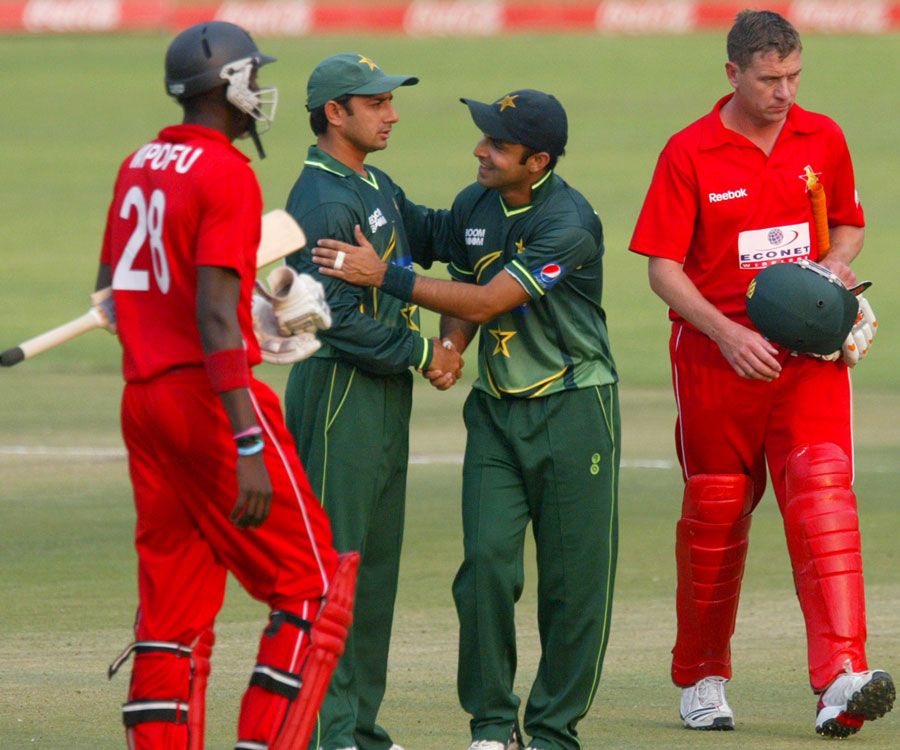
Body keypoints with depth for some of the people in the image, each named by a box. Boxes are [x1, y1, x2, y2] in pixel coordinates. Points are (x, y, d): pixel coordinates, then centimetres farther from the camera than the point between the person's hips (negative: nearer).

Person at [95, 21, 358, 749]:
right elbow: (214, 318, -20)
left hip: (142, 399, 8)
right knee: (314, 585, -1)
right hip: (209, 396, -8)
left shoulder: (137, 167, 12)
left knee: (171, 603, 10)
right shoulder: (227, 174, -12)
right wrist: (249, 446, -23)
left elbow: (109, 296, 18)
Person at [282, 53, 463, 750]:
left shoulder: (380, 189, 14)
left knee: (377, 561, 12)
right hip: (340, 390, -10)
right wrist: (422, 353, -13)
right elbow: (338, 319, -21)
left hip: (386, 391, 10)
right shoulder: (324, 202, -16)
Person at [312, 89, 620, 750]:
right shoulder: (476, 205, 3)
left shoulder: (567, 224, -19)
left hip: (573, 409, -5)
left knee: (574, 578, 0)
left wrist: (384, 275, -21)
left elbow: (487, 300, -22)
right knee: (487, 562, -6)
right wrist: (449, 343, -3)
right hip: (497, 408, 5)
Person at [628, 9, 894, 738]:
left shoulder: (824, 139, 5)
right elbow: (663, 268, -7)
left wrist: (833, 264, -4)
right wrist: (728, 333, -20)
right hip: (717, 352, -2)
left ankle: (841, 678, -25)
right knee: (715, 516, 8)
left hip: (810, 352, 2)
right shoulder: (690, 153, -6)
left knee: (824, 500, -14)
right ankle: (702, 678, 25)